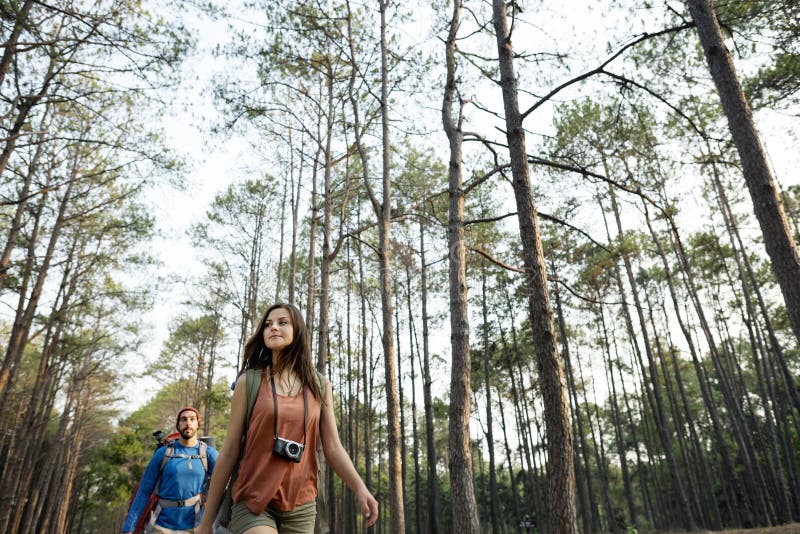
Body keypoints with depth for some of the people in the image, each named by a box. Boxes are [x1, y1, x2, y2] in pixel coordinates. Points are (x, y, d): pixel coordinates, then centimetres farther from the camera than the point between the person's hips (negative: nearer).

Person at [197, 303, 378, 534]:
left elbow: (333, 448, 4)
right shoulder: (248, 382, 0)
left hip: (301, 508, 3)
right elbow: (229, 452, 2)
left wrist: (360, 488, -12)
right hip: (253, 502, -2)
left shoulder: (320, 386, 5)